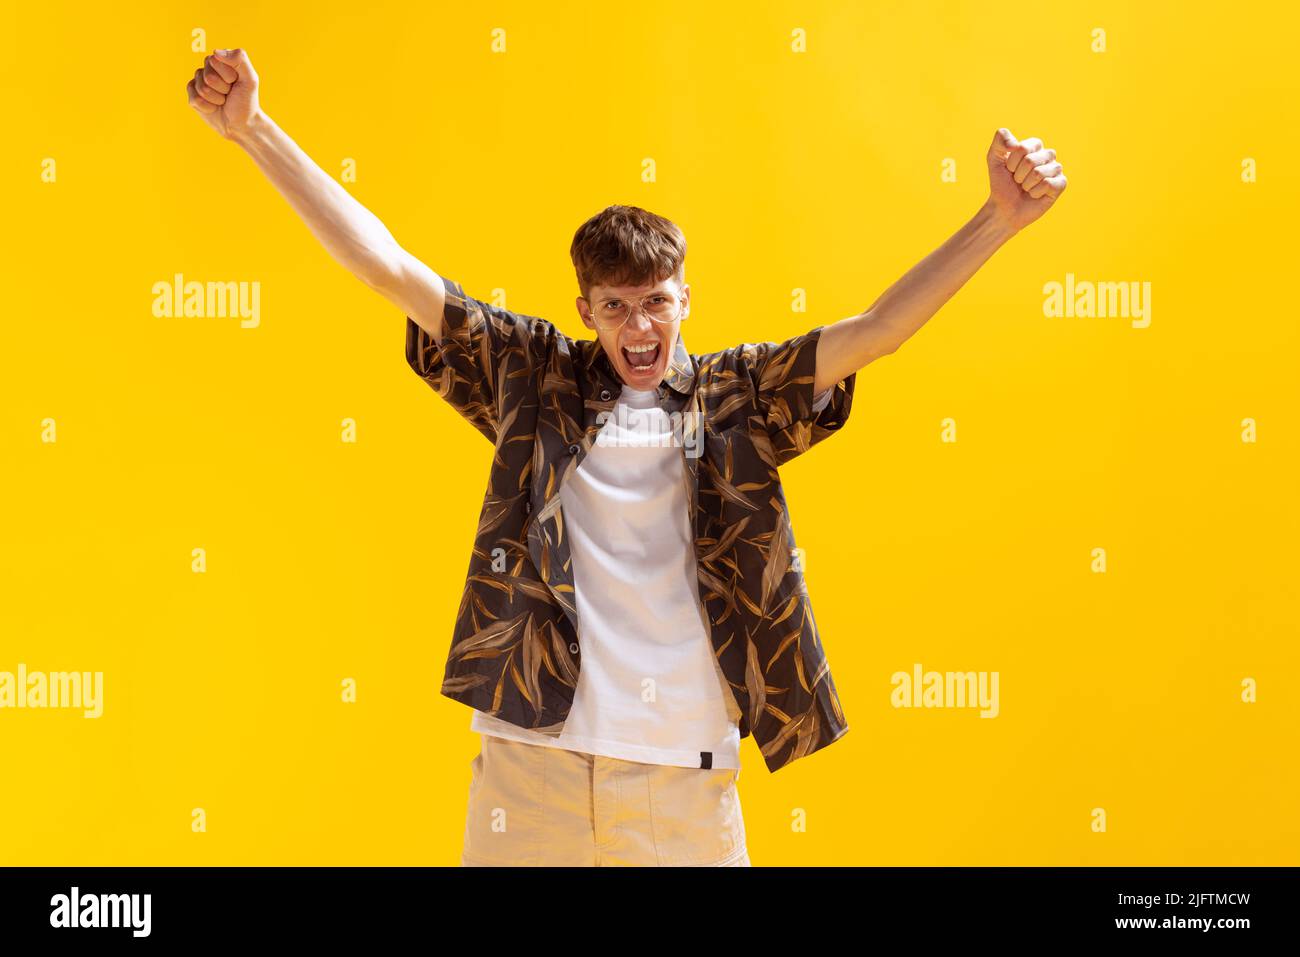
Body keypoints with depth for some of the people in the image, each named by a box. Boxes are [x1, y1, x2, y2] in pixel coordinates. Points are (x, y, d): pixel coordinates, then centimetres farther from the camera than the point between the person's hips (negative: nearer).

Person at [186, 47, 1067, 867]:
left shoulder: (737, 397, 6)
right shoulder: (534, 378, 5)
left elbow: (876, 330, -3)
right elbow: (386, 266, 2)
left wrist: (998, 222, -15)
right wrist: (255, 130, -3)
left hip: (688, 773, 0)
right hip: (532, 759, 0)